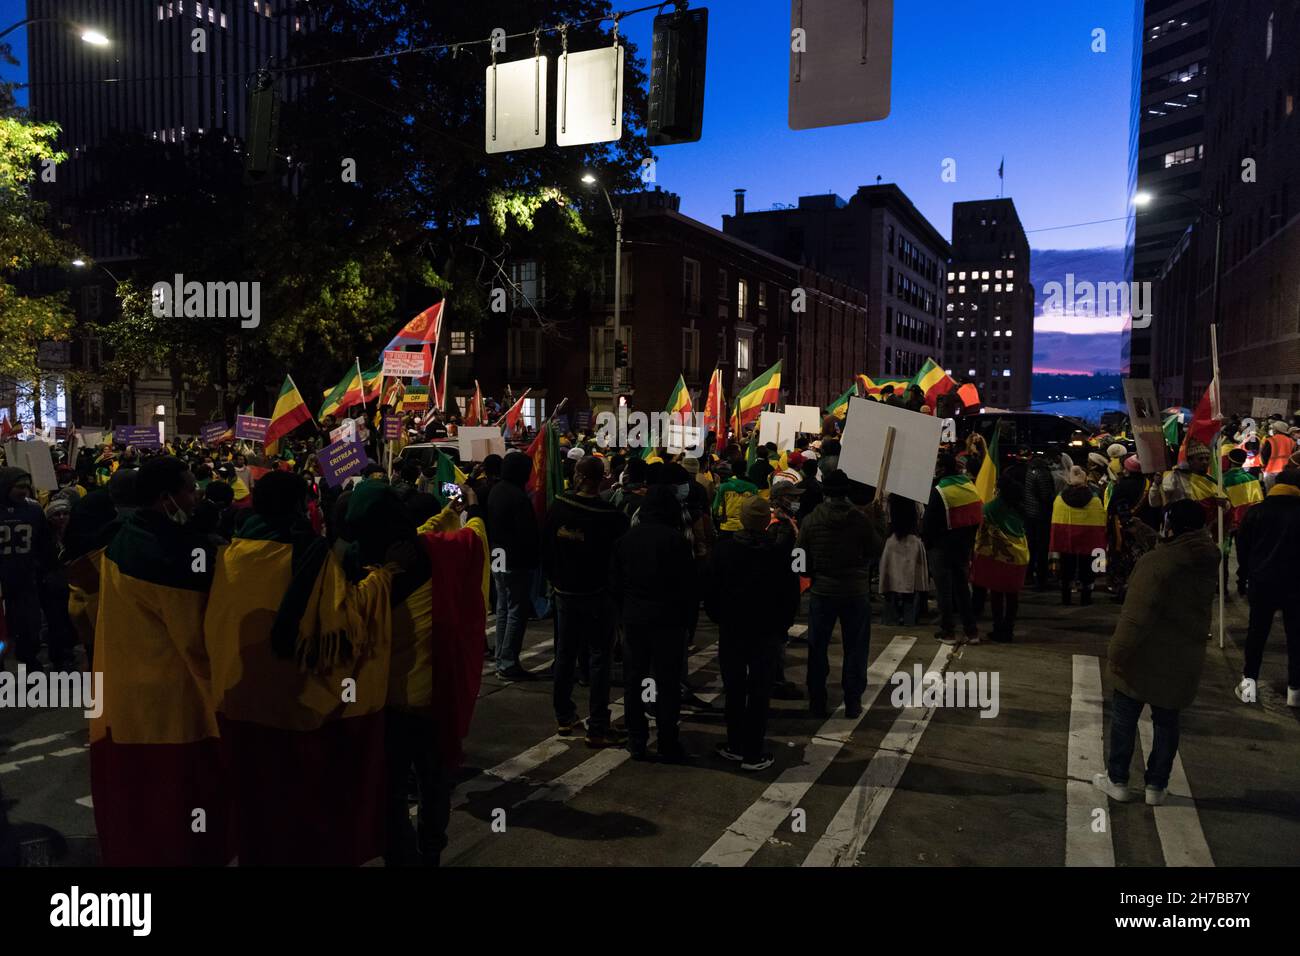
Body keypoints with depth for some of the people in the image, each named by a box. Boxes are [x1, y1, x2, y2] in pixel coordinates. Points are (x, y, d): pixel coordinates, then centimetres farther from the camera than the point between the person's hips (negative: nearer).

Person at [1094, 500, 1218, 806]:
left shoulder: (1155, 562, -24)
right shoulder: (1208, 560, -2)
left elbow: (1137, 616, -26)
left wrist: (1117, 652, -18)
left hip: (1146, 656, -5)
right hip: (1184, 659, 6)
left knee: (1124, 717, 11)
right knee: (1167, 722, 17)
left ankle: (1117, 781, 20)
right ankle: (1156, 786, 23)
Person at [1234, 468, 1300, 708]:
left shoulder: (1256, 512, 1)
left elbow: (1242, 548, 6)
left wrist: (1242, 577, 15)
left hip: (1262, 582, 1)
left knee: (1257, 631, 10)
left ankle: (1250, 681, 7)